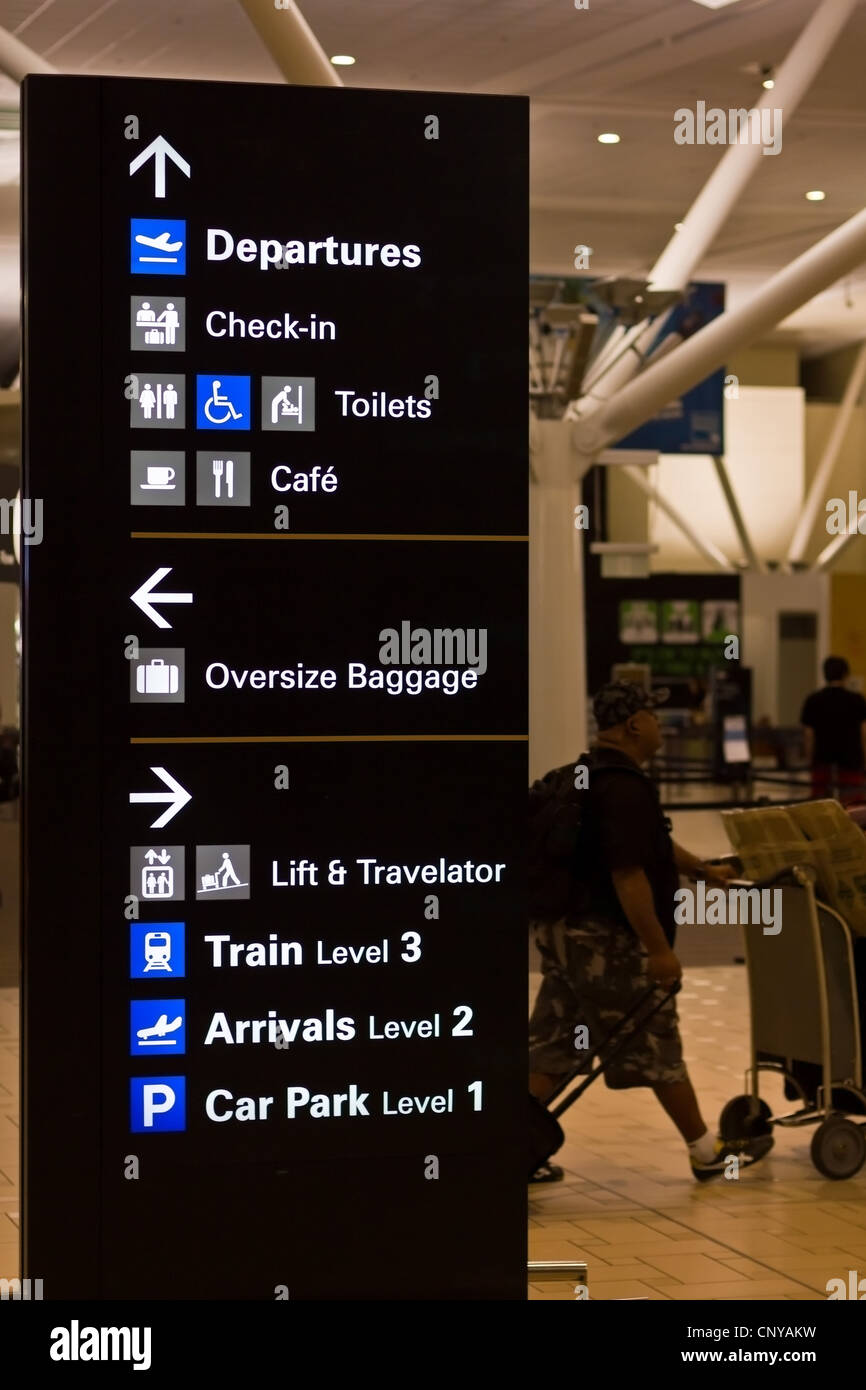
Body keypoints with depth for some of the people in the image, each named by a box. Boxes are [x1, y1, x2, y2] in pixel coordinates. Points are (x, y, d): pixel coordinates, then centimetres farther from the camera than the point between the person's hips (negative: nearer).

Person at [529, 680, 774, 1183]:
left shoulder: (592, 775, 14)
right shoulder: (625, 788, -20)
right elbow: (627, 874, -25)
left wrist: (702, 869, 30)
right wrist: (658, 949, -22)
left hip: (566, 932, 10)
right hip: (609, 942, -10)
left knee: (551, 1051, 11)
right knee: (657, 1050, 4)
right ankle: (708, 1153, 16)